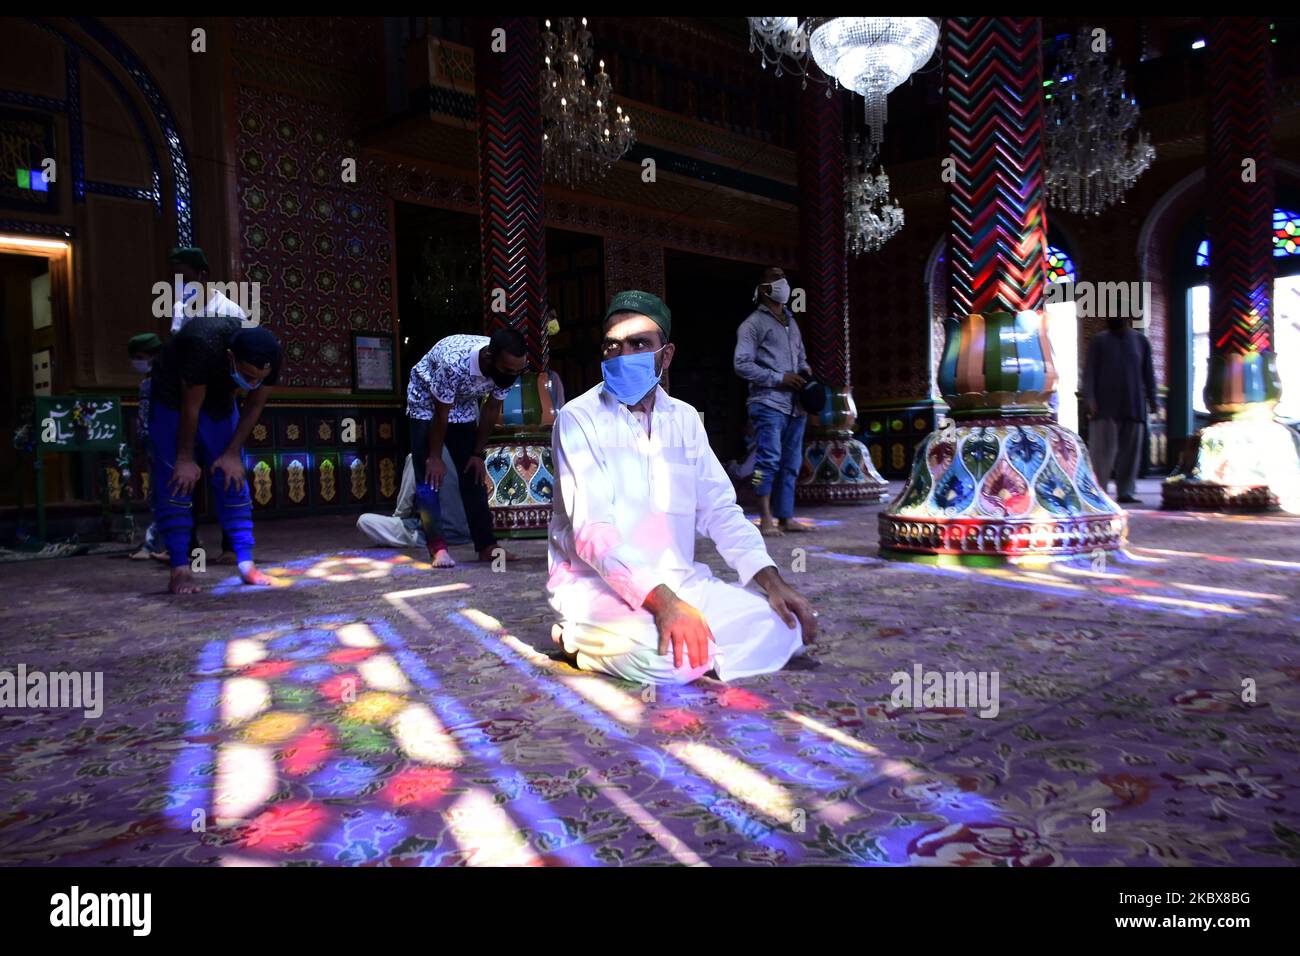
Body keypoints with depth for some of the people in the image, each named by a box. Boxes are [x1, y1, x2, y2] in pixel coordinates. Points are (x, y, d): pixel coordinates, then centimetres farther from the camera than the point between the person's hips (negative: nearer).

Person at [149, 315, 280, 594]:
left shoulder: (270, 356, -26)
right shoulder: (204, 346, -40)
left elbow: (255, 406, -11)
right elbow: (191, 407, -29)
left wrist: (232, 453, -11)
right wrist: (185, 458, -19)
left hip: (219, 400, 4)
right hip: (174, 400, -4)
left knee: (233, 479, -2)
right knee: (177, 483, -10)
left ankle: (246, 563, -1)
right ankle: (180, 570, -7)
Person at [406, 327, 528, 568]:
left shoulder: (509, 368, -25)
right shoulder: (454, 363, -41)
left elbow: (491, 409, -9)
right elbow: (441, 414, -27)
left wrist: (478, 453, -3)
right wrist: (435, 457, -16)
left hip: (463, 405, 5)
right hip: (427, 401, -5)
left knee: (474, 475, 2)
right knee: (429, 476, -12)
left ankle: (486, 545, 5)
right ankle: (437, 547, -9)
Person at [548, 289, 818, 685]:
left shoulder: (685, 419, 9)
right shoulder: (579, 419, -8)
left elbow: (719, 509, 9)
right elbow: (591, 528, -20)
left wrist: (771, 580, -6)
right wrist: (661, 600, -33)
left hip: (678, 581, 6)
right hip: (597, 585, -6)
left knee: (778, 628, -12)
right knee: (660, 653, -35)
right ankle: (580, 640, -3)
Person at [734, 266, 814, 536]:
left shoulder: (791, 322, 22)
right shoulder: (753, 323, 0)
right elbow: (742, 364, -9)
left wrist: (805, 372, 6)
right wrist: (779, 378, -13)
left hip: (794, 404, 7)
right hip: (769, 403, -7)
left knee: (791, 462, 8)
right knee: (769, 459, -11)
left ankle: (785, 517, 14)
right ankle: (766, 519, -6)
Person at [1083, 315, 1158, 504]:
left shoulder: (1140, 341, 11)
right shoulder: (1099, 341, 3)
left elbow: (1148, 373, 13)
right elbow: (1089, 372, -2)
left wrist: (1152, 400, 9)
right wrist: (1090, 399, -12)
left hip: (1133, 407, 3)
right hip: (1105, 407, -3)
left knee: (1130, 450, 3)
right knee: (1102, 449, -8)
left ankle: (1125, 492, 9)